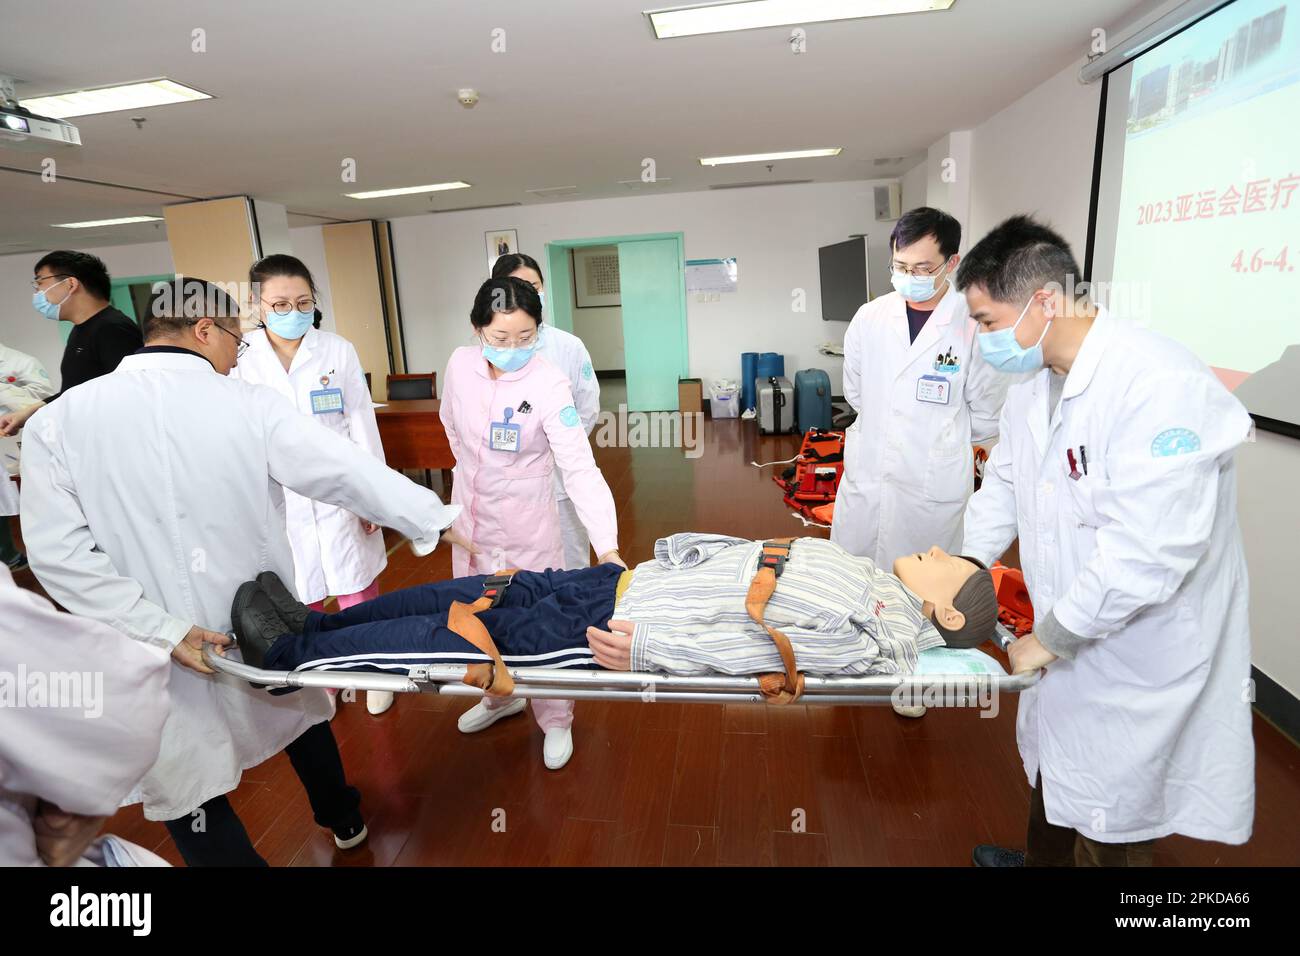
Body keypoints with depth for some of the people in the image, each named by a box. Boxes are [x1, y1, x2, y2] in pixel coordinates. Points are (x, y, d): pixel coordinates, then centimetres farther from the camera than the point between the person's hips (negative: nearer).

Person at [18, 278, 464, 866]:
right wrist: (439, 523, -9)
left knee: (187, 787, 15)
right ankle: (344, 820, 52)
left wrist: (161, 629, -14)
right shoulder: (248, 406, -14)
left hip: (168, 659, -1)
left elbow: (58, 551, -15)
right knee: (299, 709, 28)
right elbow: (350, 472, -17)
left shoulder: (58, 421, -9)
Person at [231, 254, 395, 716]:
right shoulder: (240, 359, -3)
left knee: (359, 595, 9)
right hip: (277, 500, 1)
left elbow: (362, 426, -1)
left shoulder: (338, 350, -4)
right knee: (300, 602, 11)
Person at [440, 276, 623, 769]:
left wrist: (608, 549, -39)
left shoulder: (549, 384, -23)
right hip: (471, 517, 5)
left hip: (526, 524, -5)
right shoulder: (460, 364, -9)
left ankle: (555, 721, 32)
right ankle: (501, 697, 47)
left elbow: (581, 469, -29)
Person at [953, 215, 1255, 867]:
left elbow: (1147, 551, -31)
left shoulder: (1161, 386, -28)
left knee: (1112, 819, 12)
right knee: (1052, 768, 27)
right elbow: (1004, 485, 9)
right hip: (1070, 631, 8)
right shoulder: (1034, 383, -1)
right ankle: (1040, 858, 51)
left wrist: (1051, 638, -20)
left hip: (1143, 657, -8)